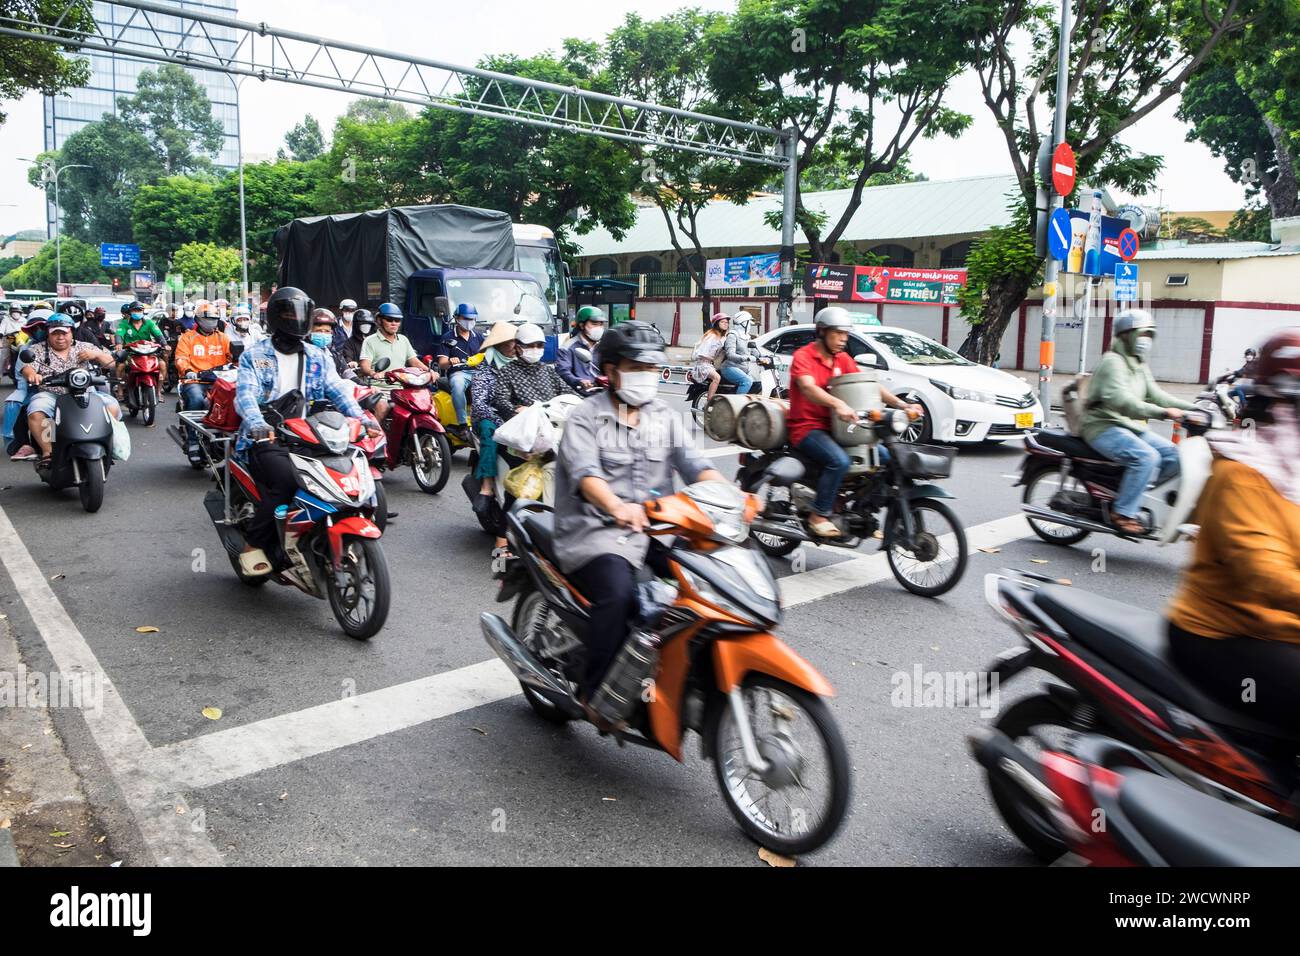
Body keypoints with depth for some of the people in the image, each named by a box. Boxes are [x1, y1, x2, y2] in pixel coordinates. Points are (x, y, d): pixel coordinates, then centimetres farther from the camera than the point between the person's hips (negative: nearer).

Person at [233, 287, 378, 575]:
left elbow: (338, 391, 3)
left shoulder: (318, 358, 17)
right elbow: (245, 394, -11)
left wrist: (362, 418, -18)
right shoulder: (254, 356, 6)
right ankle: (254, 545, -13)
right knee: (286, 480, -33)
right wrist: (257, 424, -34)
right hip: (267, 439, -4)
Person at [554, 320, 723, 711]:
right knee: (617, 591, -33)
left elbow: (692, 463, 1)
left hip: (655, 527, 5)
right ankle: (594, 692, -14)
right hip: (598, 530, -5)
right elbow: (584, 472, -20)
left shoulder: (666, 418, 16)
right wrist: (617, 507, -42)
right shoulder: (585, 418, -2)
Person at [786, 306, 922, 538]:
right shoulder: (803, 356, -10)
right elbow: (808, 388, -29)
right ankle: (819, 515, -18)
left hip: (834, 425, 7)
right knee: (839, 460, -33)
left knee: (883, 456, -3)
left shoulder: (843, 359, 12)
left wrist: (901, 404, -11)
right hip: (806, 427, -7)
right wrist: (838, 404, -47)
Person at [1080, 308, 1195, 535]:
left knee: (1174, 455, -4)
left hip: (1131, 426, 10)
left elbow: (1155, 395, 16)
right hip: (1104, 427, -10)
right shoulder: (1112, 362, -13)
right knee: (1146, 457, -29)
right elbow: (1122, 401, -28)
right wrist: (1163, 412, -36)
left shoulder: (1140, 365, 19)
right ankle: (1122, 513, -23)